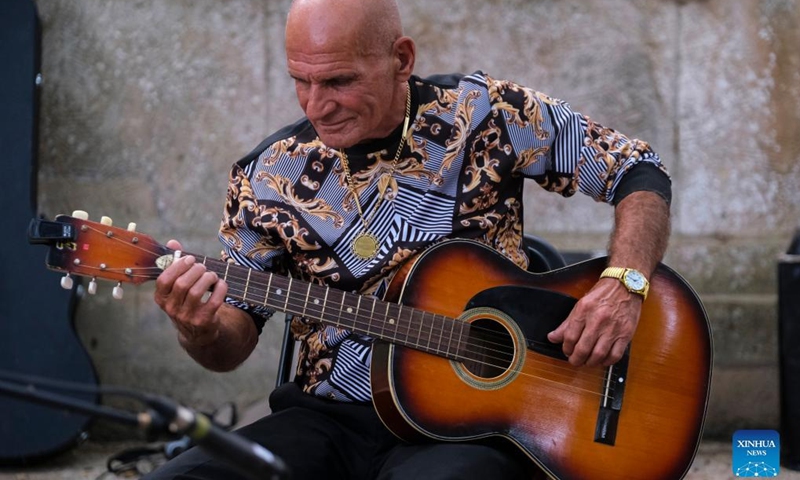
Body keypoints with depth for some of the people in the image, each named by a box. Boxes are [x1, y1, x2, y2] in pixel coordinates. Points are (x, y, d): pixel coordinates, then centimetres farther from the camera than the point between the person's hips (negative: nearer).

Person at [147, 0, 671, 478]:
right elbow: (233, 344, 9)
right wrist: (203, 331, -16)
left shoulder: (485, 113, -2)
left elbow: (641, 172, 4)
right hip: (332, 416, 3)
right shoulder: (268, 176, 3)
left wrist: (623, 285, -14)